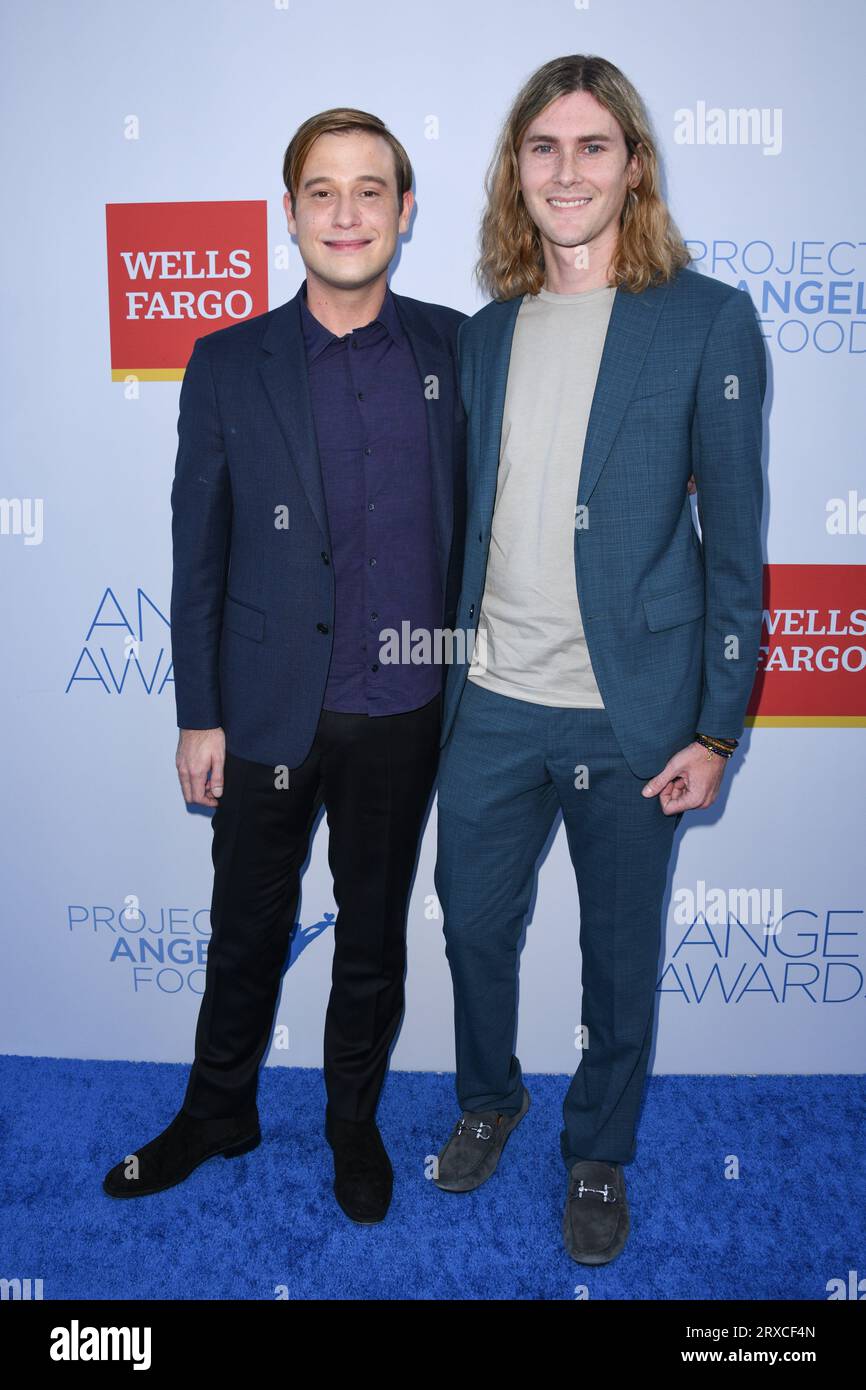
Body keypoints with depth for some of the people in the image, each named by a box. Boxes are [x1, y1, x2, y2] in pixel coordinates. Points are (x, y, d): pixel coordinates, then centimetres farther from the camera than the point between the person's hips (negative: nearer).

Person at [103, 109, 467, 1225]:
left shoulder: (455, 349, 1)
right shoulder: (228, 365, -2)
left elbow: (475, 519, 6)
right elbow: (198, 552, 0)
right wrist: (200, 715, -2)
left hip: (404, 714, 1)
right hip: (270, 712, 0)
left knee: (375, 933, 16)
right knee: (247, 931, 15)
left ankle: (355, 1121, 39)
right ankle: (218, 1114, 40)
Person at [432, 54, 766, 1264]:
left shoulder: (707, 321, -5)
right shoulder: (484, 334, 8)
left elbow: (734, 541, -6)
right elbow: (467, 523, 12)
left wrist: (716, 728, -9)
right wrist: (444, 680, 9)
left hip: (630, 714, -3)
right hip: (492, 707, 4)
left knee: (621, 953, 12)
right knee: (473, 924, 17)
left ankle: (599, 1155, 38)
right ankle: (489, 1100, 45)